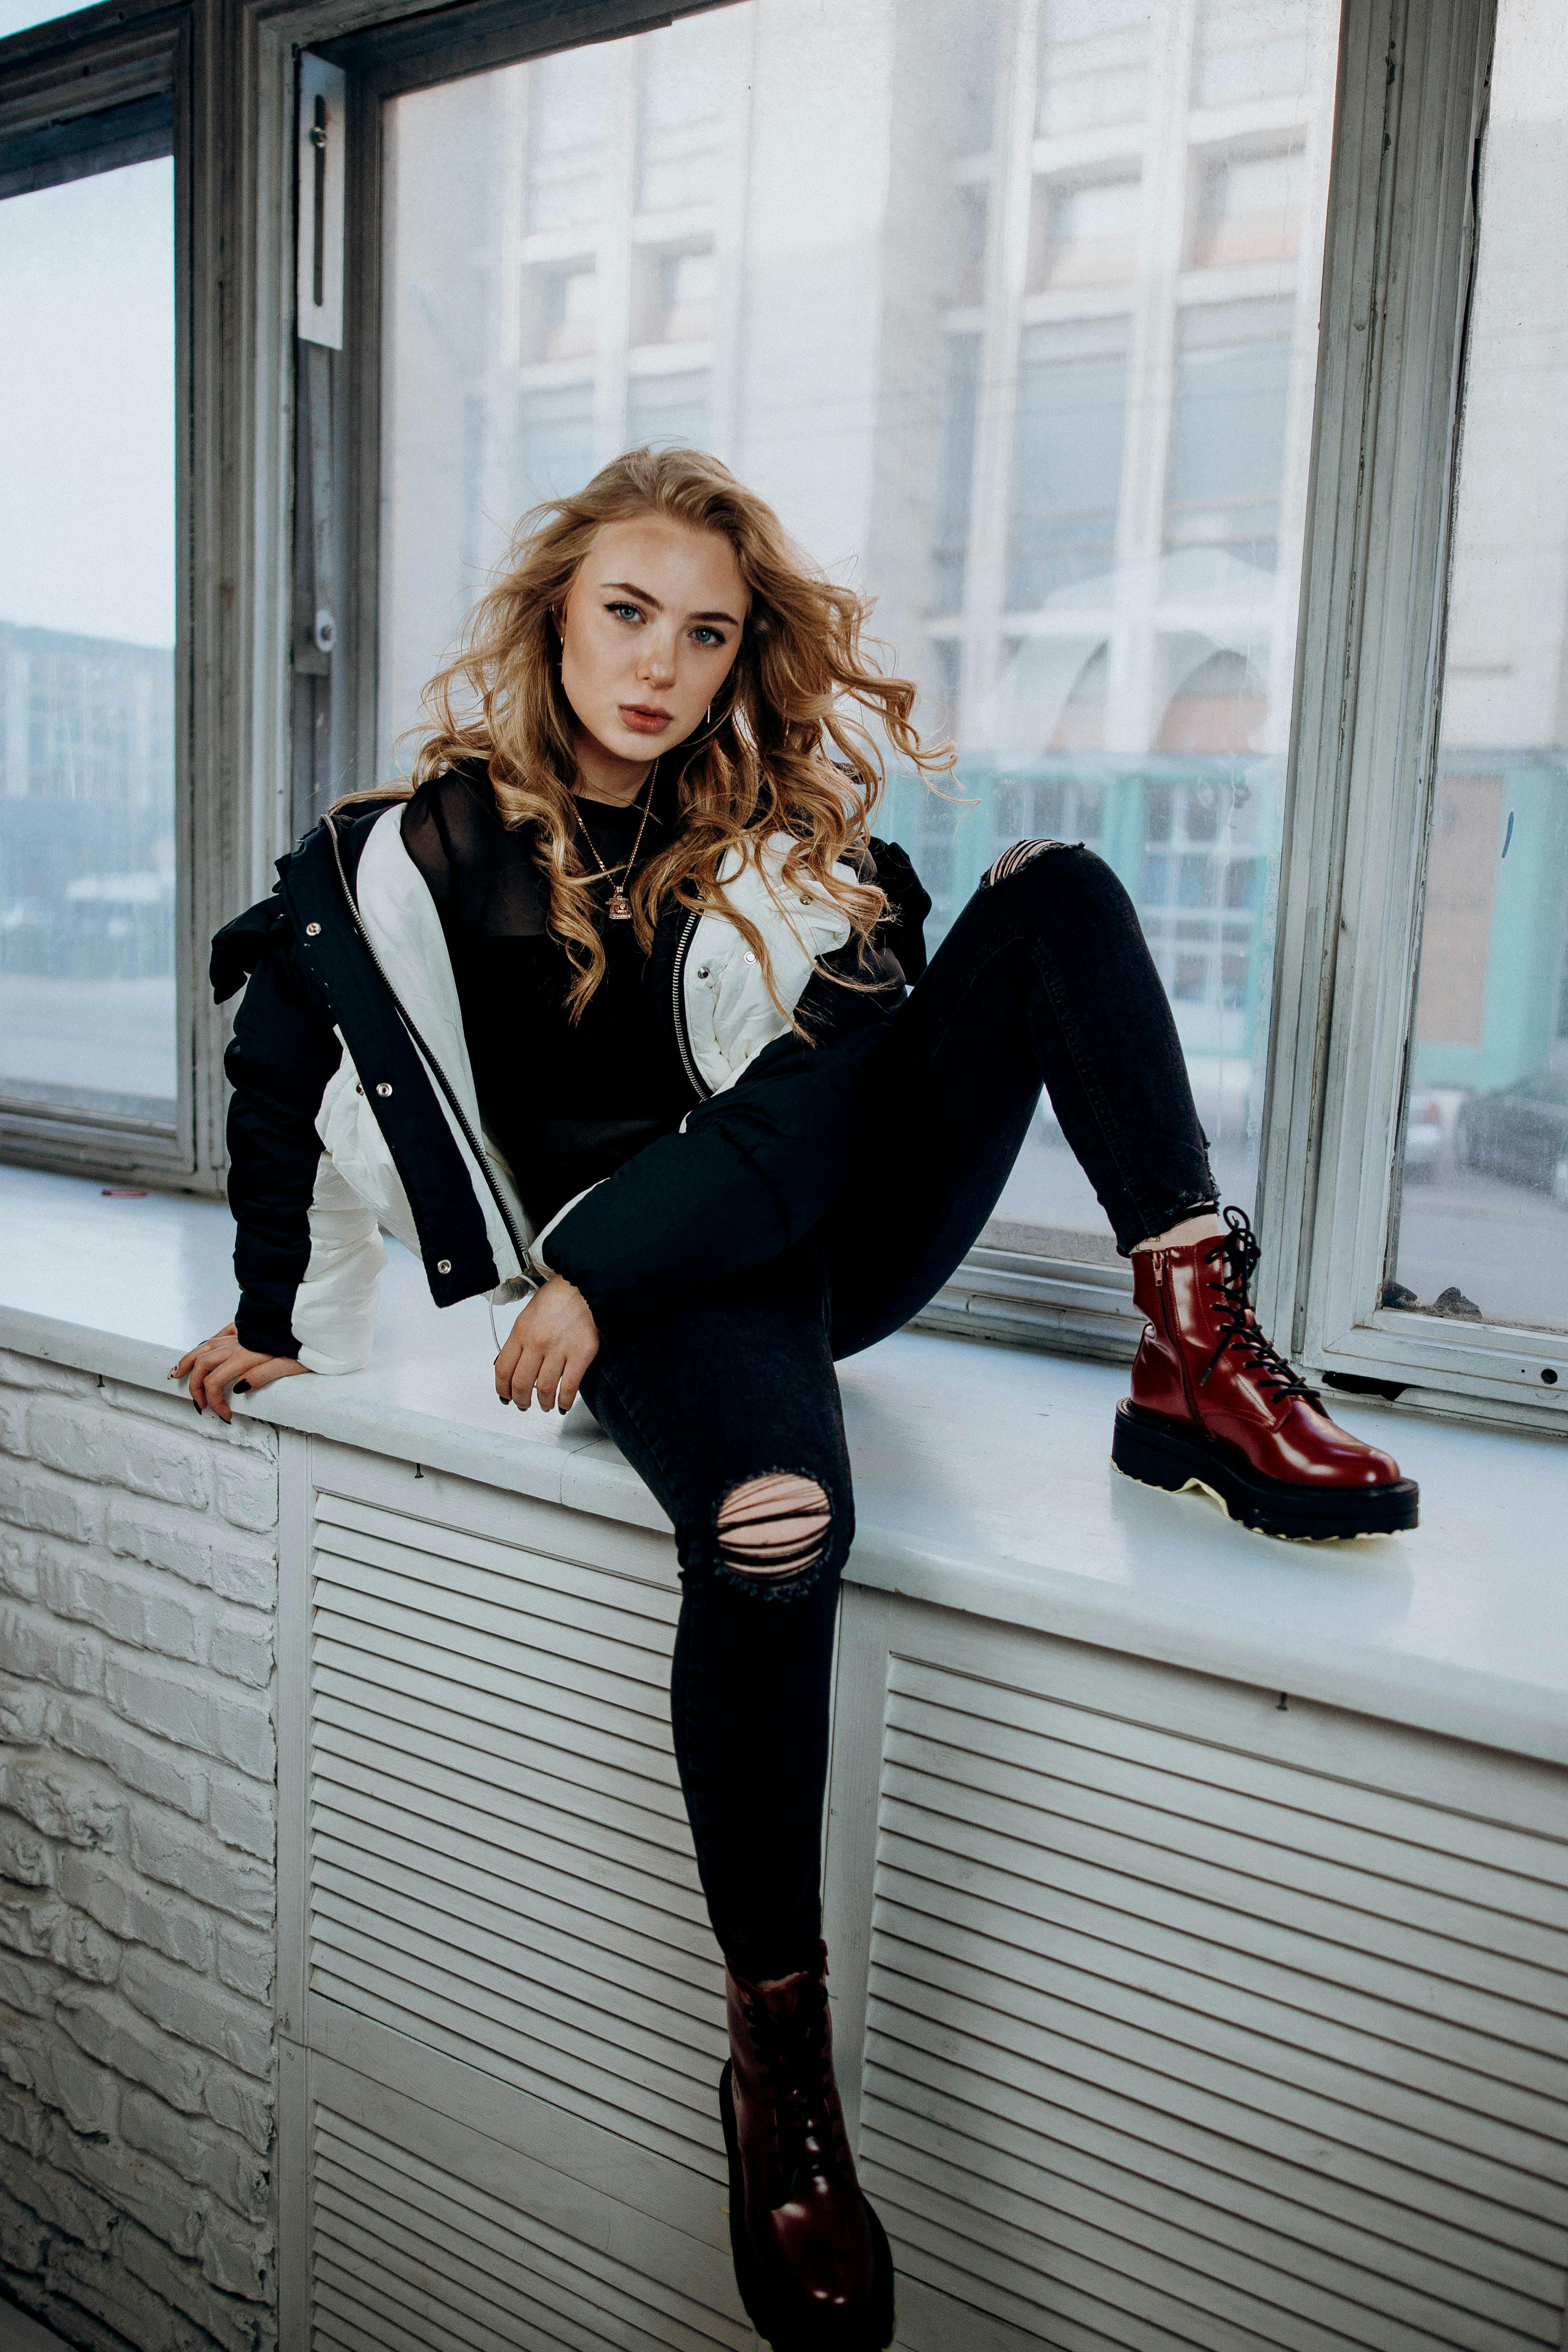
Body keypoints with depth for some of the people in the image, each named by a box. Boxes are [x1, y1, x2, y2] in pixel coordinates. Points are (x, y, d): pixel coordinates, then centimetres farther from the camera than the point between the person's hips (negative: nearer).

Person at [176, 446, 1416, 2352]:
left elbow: (829, 1090, -8)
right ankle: (774, 2051, -18)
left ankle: (1200, 1357, -24)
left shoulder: (792, 841, 5)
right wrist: (283, 1318, 17)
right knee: (777, 1510, -38)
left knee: (1055, 898, -10)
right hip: (624, 1277, -3)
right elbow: (283, 1060, 12)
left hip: (809, 1242, 4)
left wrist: (610, 1259, -20)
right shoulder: (425, 847, 1)